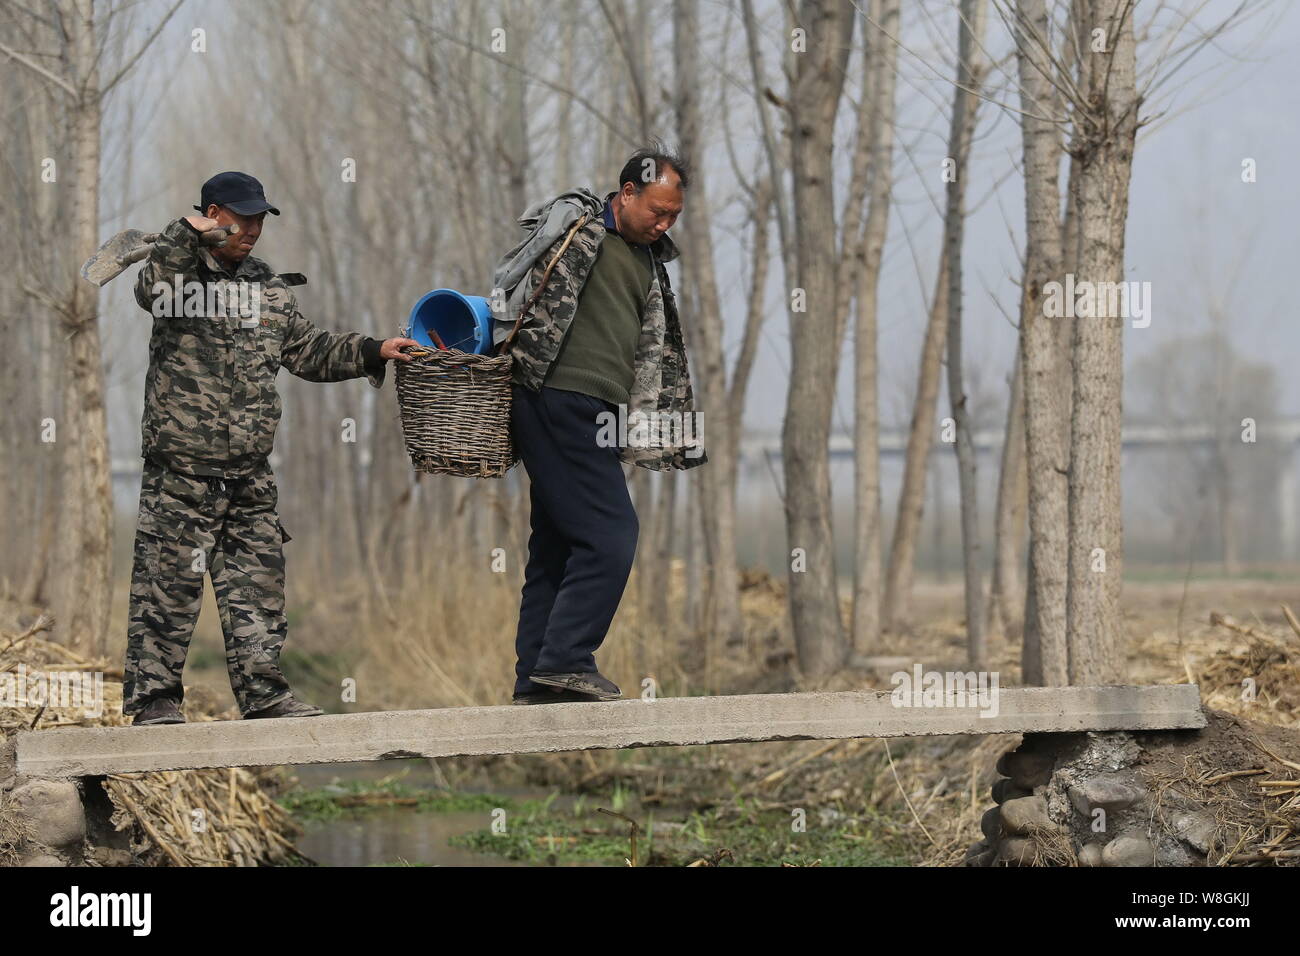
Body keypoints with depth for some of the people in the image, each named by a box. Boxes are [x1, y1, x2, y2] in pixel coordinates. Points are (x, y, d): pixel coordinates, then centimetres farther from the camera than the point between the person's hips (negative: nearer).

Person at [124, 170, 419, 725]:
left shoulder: (268, 287, 18)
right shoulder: (179, 271, -1)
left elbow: (306, 350, 23)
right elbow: (152, 292, -24)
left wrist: (372, 352, 15)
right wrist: (186, 236, -28)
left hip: (249, 472, 6)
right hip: (181, 470, -6)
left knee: (258, 581, 7)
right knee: (168, 581, -3)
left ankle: (263, 693, 12)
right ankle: (153, 696, 3)